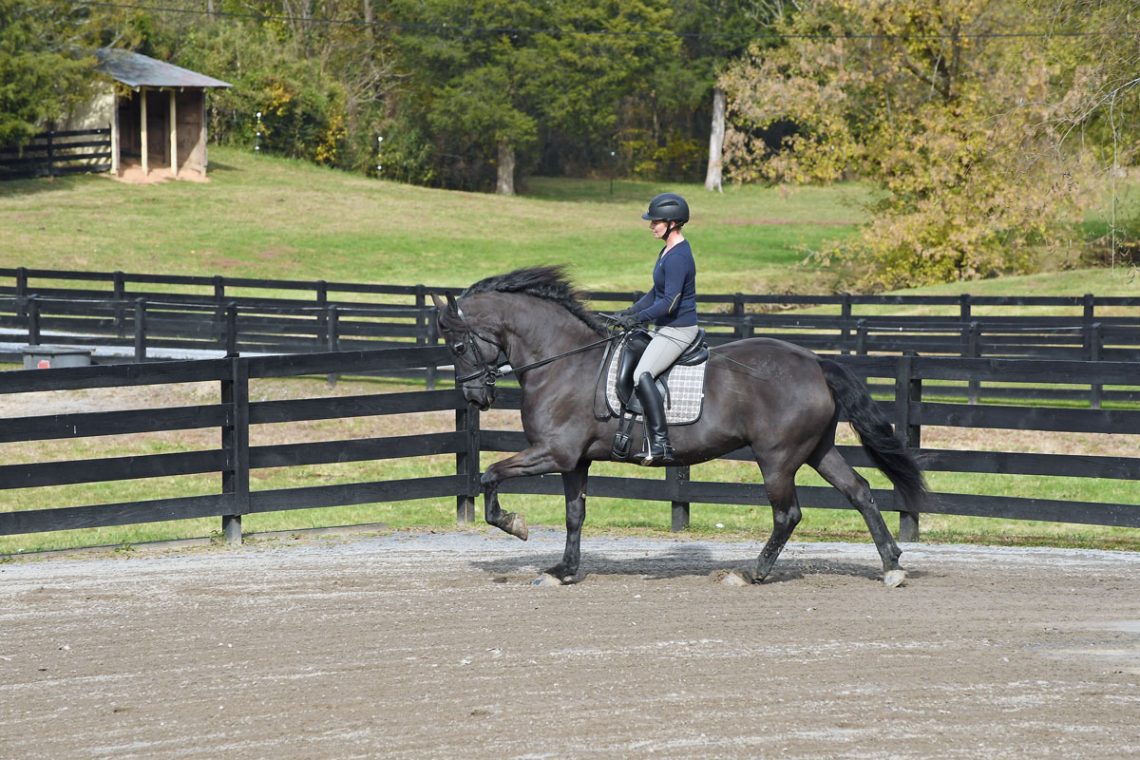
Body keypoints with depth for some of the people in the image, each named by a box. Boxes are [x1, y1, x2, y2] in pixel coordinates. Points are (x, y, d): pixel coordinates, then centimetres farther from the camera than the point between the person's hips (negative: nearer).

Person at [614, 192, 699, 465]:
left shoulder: (678, 258, -19)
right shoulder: (668, 251, 14)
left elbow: (669, 302, -24)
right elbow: (657, 293, 22)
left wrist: (638, 318, -22)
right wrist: (630, 312, 14)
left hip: (678, 330, -12)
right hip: (666, 329, 12)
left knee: (642, 374, -27)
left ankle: (660, 444, -34)